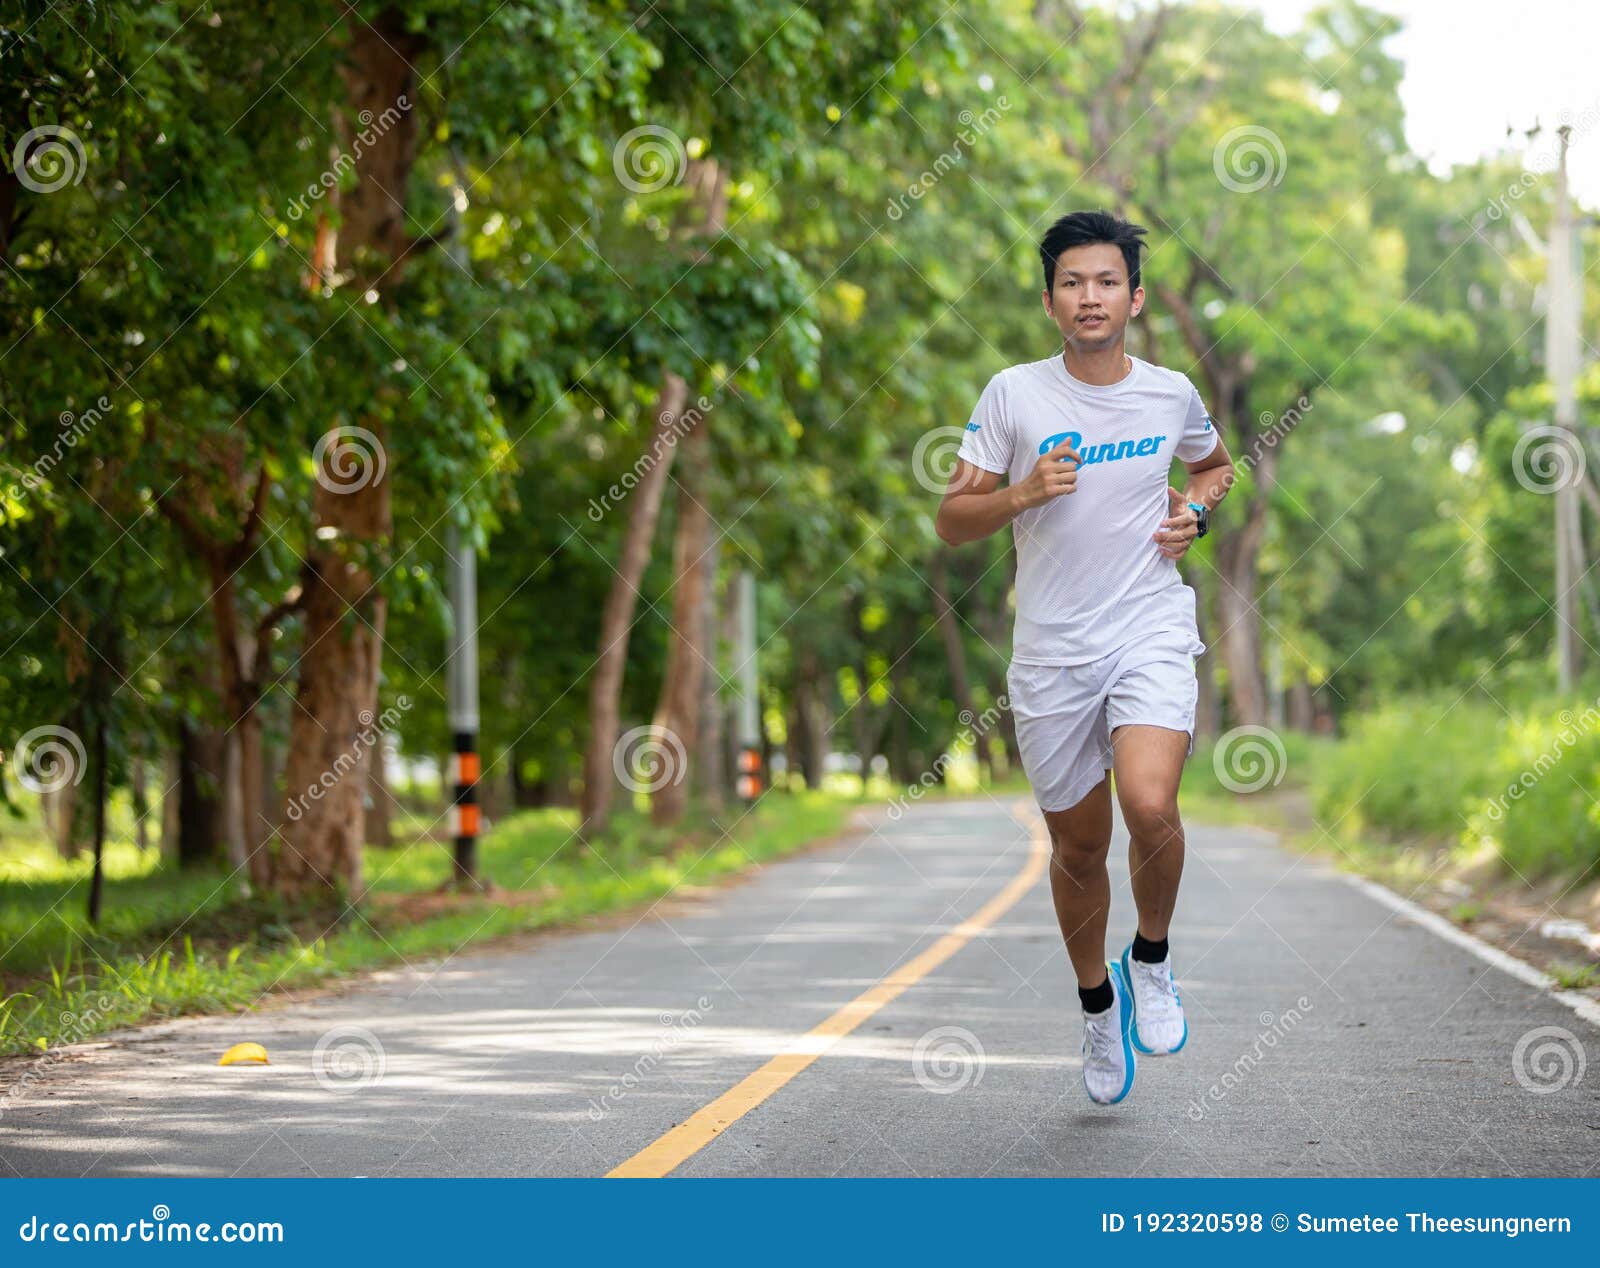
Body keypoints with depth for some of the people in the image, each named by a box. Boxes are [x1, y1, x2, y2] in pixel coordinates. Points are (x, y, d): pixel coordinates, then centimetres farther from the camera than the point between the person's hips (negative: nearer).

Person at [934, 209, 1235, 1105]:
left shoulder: (1171, 394, 3)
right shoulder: (1014, 394, -2)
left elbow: (1215, 464, 25)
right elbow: (952, 520, 1)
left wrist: (1195, 510, 4)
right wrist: (1022, 493, -17)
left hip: (1152, 632, 0)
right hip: (1053, 652, 1)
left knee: (1151, 805, -25)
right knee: (1078, 845, 10)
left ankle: (1152, 958, 3)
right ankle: (1098, 1004, 35)